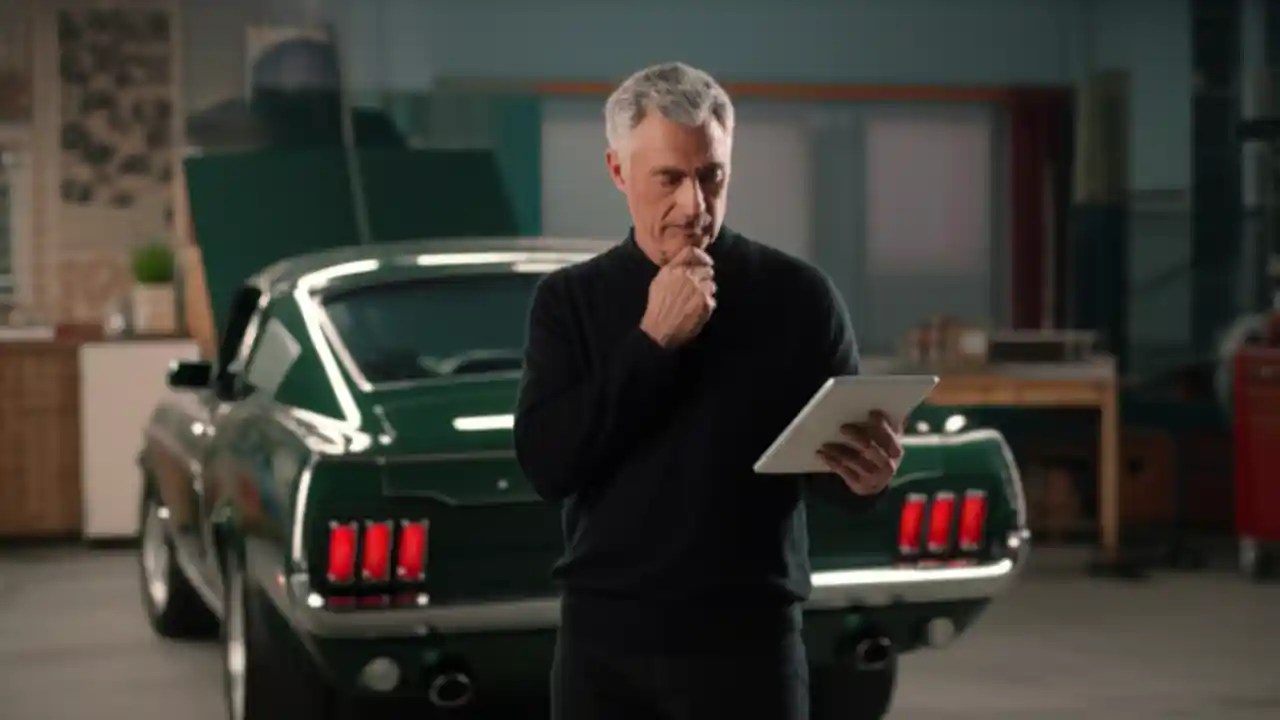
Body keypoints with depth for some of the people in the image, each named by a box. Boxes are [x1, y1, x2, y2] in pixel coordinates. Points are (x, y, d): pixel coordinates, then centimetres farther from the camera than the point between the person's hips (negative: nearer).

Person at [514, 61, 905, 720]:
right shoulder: (569, 300, 4)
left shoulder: (796, 296, 0)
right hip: (603, 639, 2)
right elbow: (545, 464, -7)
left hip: (747, 638, -1)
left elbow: (844, 453, 3)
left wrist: (865, 474, -21)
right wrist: (653, 340, -14)